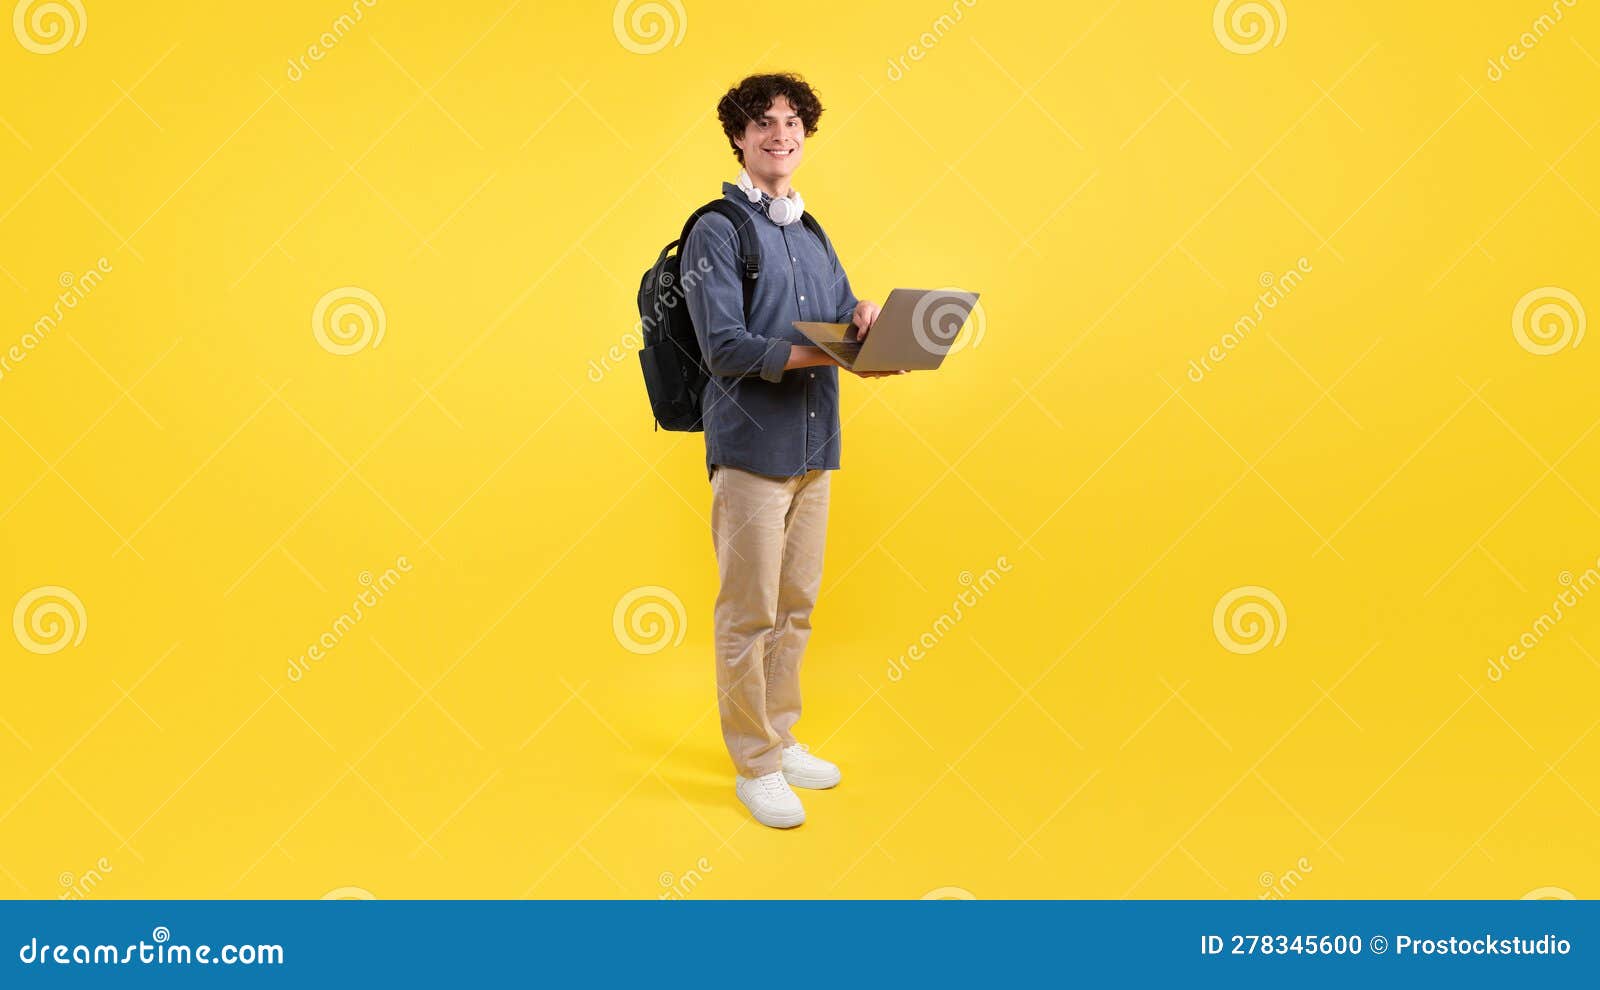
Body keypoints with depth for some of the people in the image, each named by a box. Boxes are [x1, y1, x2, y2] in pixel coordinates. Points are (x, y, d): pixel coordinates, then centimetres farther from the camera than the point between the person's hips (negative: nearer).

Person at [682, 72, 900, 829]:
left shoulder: (813, 237, 18)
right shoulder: (717, 230, -5)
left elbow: (844, 315, 15)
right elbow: (724, 347, -15)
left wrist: (864, 317, -9)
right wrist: (819, 354, -24)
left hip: (814, 446, 7)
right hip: (751, 446, -7)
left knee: (796, 608, 14)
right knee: (750, 615, 0)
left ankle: (781, 739, 28)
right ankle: (755, 764, 14)